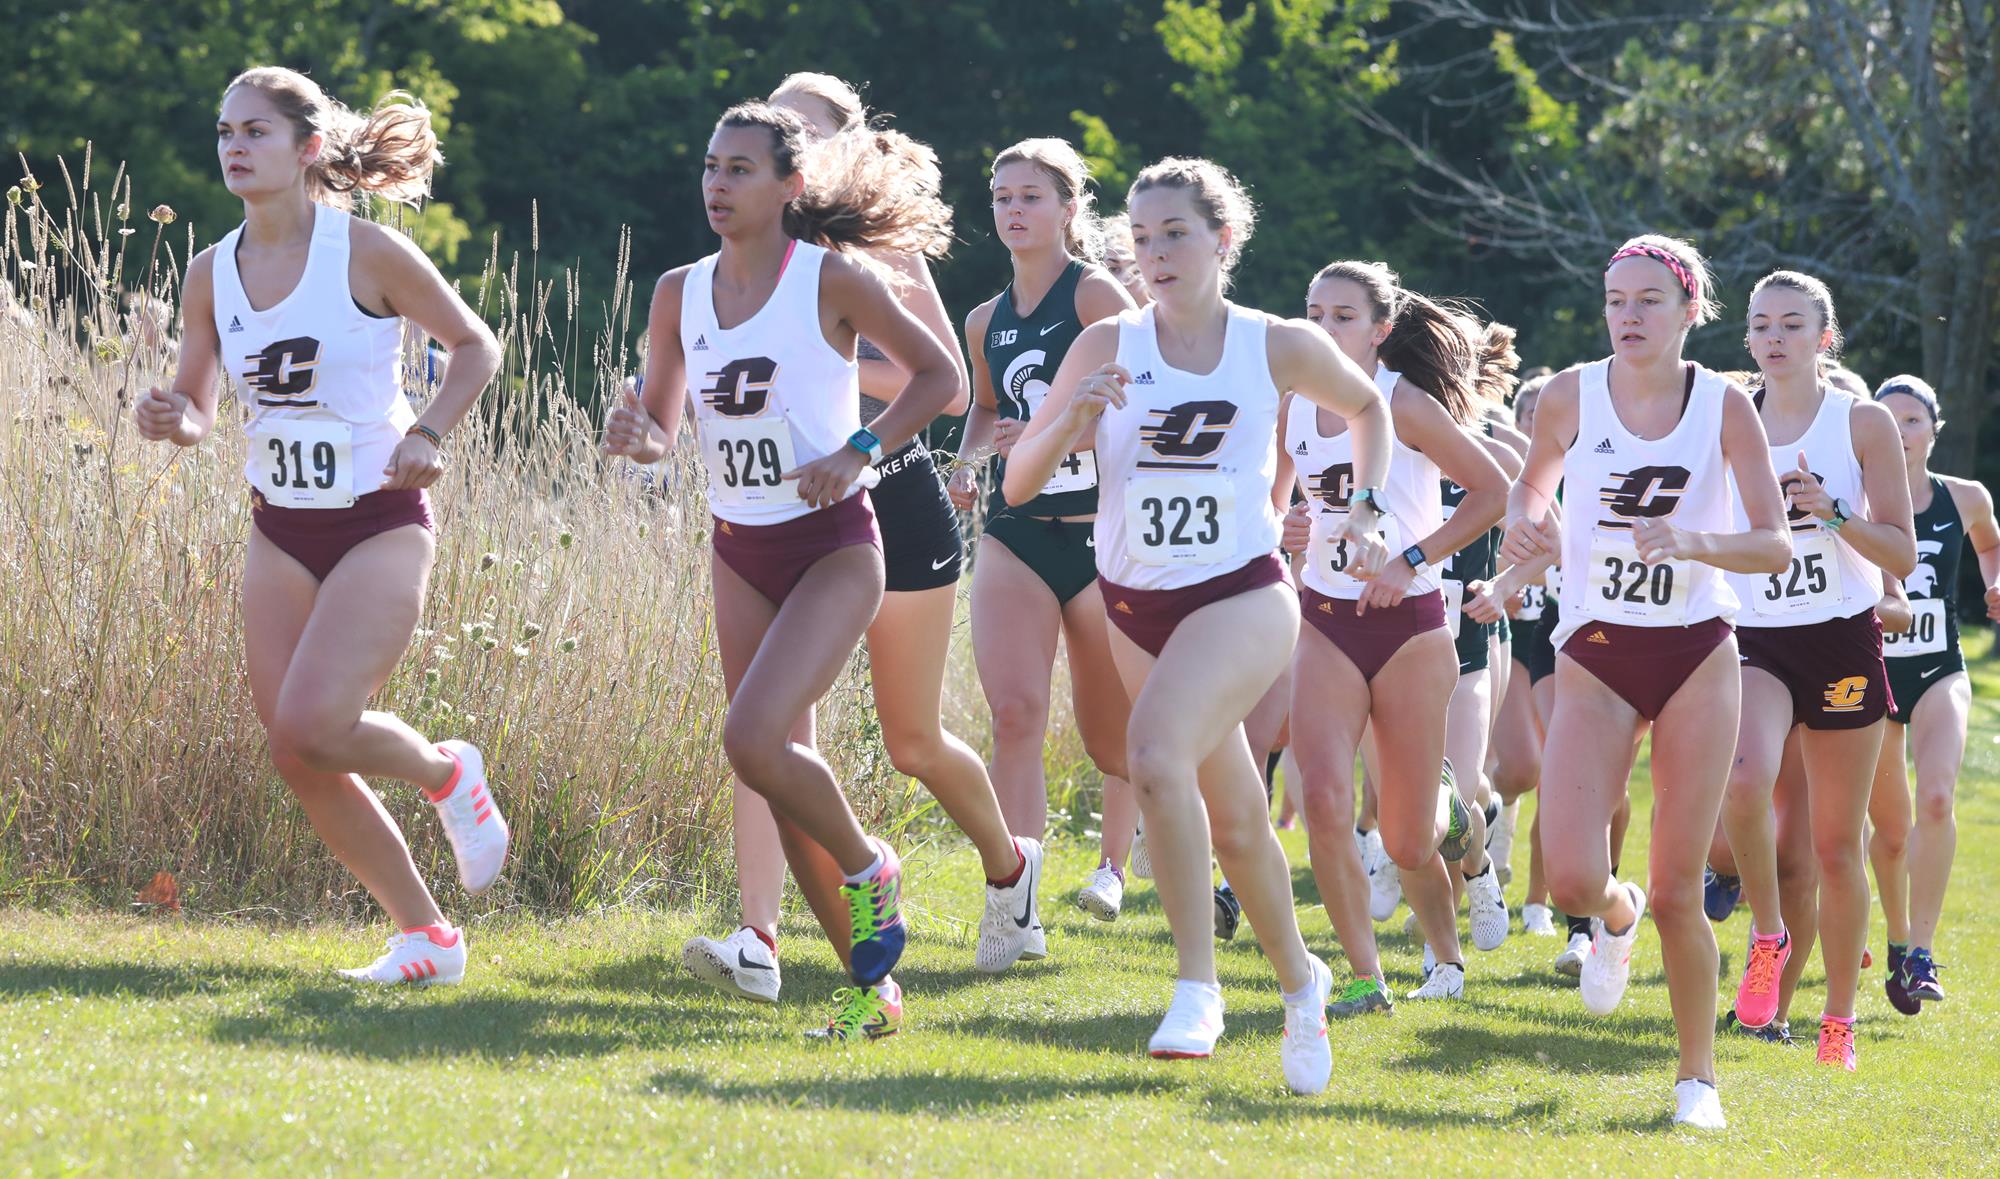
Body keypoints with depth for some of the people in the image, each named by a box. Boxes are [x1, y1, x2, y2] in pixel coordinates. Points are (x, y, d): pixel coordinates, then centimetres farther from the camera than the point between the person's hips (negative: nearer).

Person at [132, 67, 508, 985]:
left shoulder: (367, 252, -12)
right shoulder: (213, 273, 2)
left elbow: (476, 347, -1)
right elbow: (197, 407, 11)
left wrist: (427, 433, -15)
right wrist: (170, 419, -12)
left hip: (379, 523, -6)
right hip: (281, 531, 6)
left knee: (313, 724, -22)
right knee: (299, 760, 1)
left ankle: (447, 774, 11)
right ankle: (426, 938, 17)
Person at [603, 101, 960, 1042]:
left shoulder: (831, 278, -10)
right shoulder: (680, 292, 4)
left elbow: (938, 376, -3)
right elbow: (661, 428, 10)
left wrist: (858, 451, -16)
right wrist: (638, 436, -14)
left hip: (833, 548, -6)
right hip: (739, 552, 6)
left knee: (753, 737, -23)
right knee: (771, 764, 5)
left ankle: (867, 867, 6)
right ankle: (871, 984, 16)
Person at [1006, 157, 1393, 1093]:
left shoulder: (1281, 348, -2)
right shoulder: (1108, 348, -1)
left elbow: (1366, 406, 20)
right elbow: (1018, 484, -1)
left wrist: (1364, 508, 8)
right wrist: (1072, 417, -18)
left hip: (1241, 596, -4)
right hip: (1135, 605, 4)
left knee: (1156, 753, -30)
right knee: (1234, 820, 14)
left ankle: (1197, 986, -27)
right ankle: (1299, 981, 38)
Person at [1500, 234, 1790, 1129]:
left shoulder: (1724, 405, -5)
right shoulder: (1572, 395, -3)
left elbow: (1776, 544, -8)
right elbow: (1532, 486, 16)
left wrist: (1695, 542, -26)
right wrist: (1525, 528, -7)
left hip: (1697, 655, -1)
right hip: (1595, 655, 1)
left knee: (1677, 892, -2)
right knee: (1571, 877, -15)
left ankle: (1698, 1078, 15)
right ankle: (1613, 917, 23)